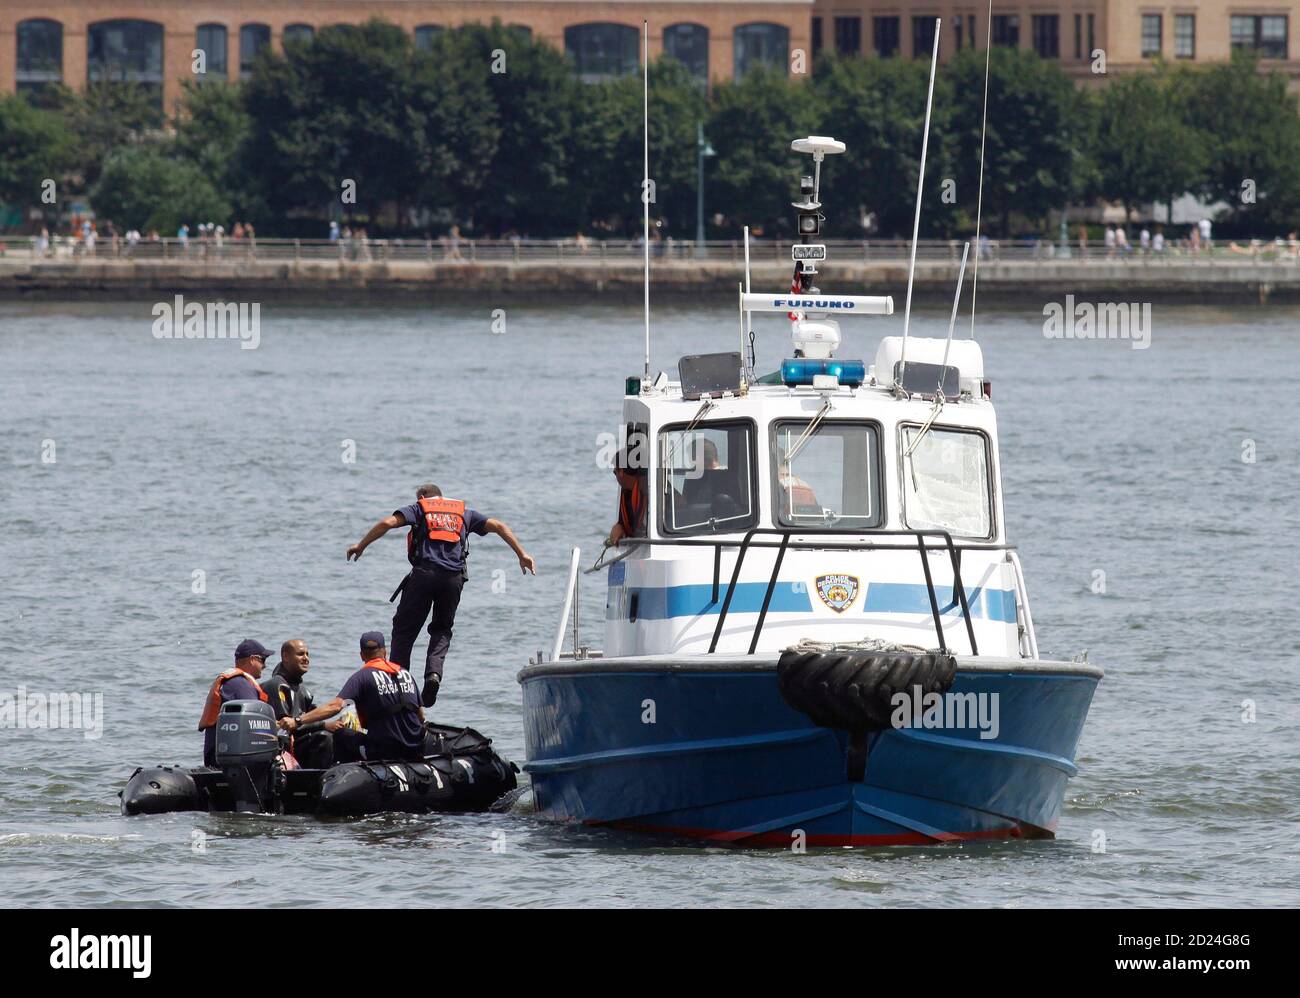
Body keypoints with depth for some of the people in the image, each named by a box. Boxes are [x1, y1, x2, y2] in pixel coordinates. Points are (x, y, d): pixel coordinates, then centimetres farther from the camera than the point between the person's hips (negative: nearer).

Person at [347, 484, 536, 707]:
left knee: (404, 629, 6)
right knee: (442, 629, 18)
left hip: (424, 573, -2)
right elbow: (498, 527, 18)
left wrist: (361, 545, 7)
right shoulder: (463, 512, 24)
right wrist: (522, 554, 18)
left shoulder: (418, 509, 16)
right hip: (454, 577, 2)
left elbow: (388, 523, 2)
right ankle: (434, 673, -7)